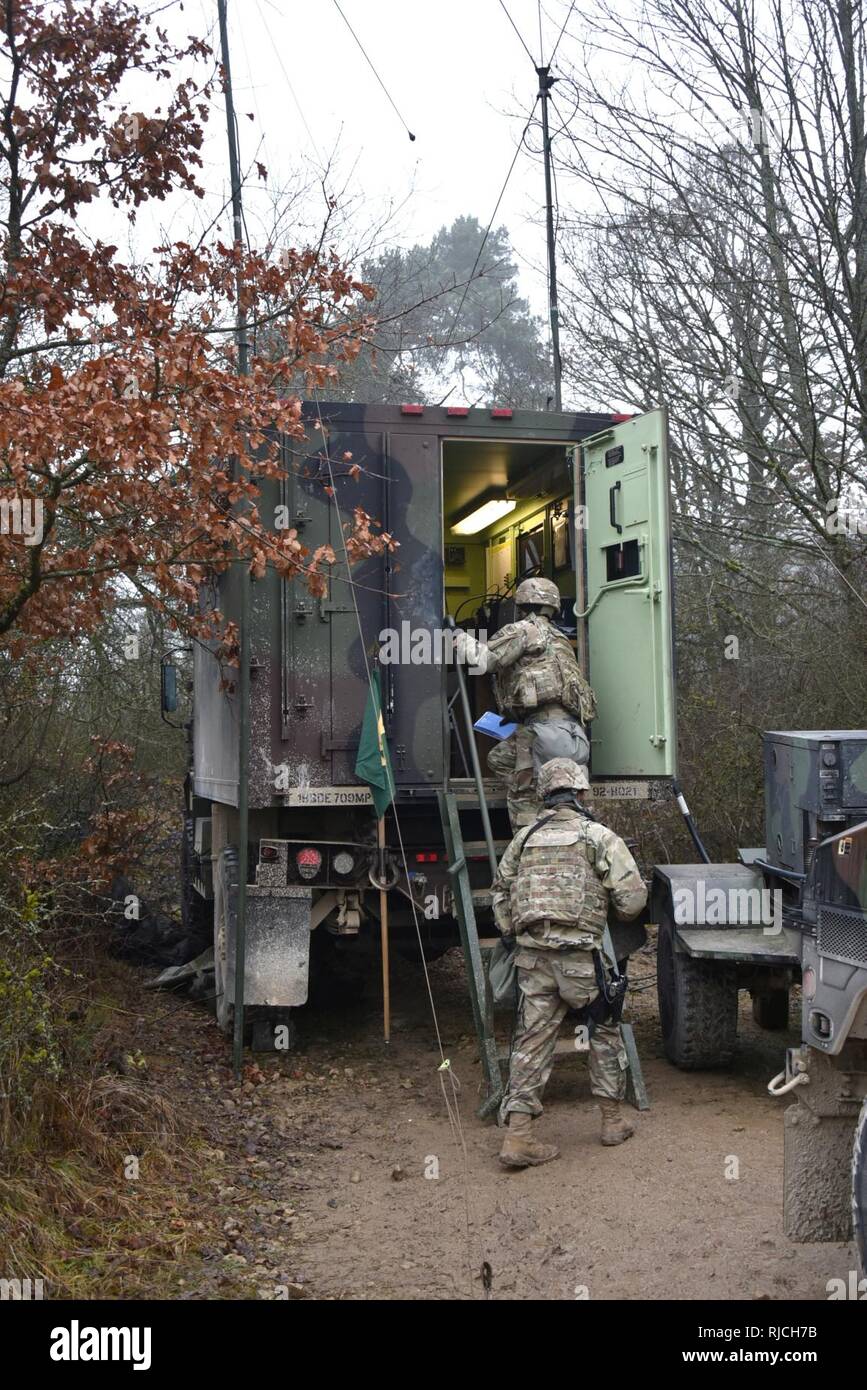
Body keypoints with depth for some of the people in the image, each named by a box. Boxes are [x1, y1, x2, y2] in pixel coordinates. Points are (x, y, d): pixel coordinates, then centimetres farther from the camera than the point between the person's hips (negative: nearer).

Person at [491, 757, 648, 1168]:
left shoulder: (524, 838, 11)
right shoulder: (599, 837, -4)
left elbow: (501, 893, 17)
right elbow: (631, 898, -8)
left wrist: (513, 935, 27)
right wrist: (623, 914, 14)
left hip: (531, 956, 4)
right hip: (579, 956, -4)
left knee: (531, 1041, 6)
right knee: (605, 1031, 17)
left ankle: (517, 1137, 2)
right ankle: (612, 1120, 26)